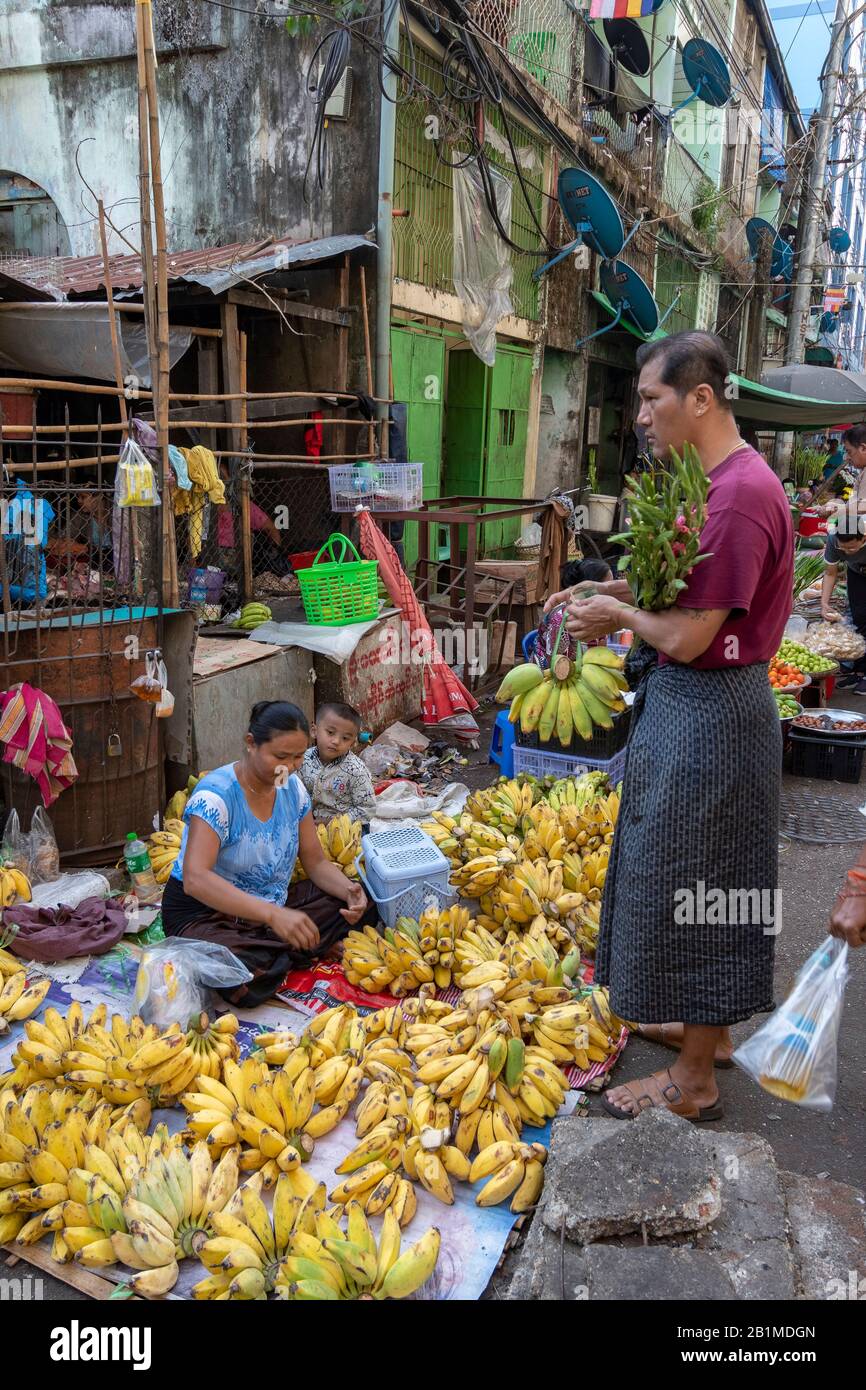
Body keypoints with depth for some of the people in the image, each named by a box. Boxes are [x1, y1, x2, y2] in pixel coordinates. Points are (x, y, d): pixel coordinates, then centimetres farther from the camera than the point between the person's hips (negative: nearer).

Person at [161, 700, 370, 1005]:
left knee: (357, 903, -6)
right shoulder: (216, 794, -24)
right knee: (249, 979, -36)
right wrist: (273, 914, -47)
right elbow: (195, 879, -37)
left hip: (271, 906, 7)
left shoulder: (292, 788, -2)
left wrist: (349, 890, -19)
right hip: (204, 914, -6)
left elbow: (315, 862, 4)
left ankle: (270, 957, -10)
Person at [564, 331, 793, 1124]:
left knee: (694, 887, 3)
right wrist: (619, 608, 2)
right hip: (695, 702, 10)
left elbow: (687, 637, -23)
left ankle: (693, 1082, 20)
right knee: (698, 882, 21)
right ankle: (707, 1026, 40)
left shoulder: (741, 496, -24)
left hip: (709, 712, -10)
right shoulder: (722, 482, 8)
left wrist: (620, 613, -6)